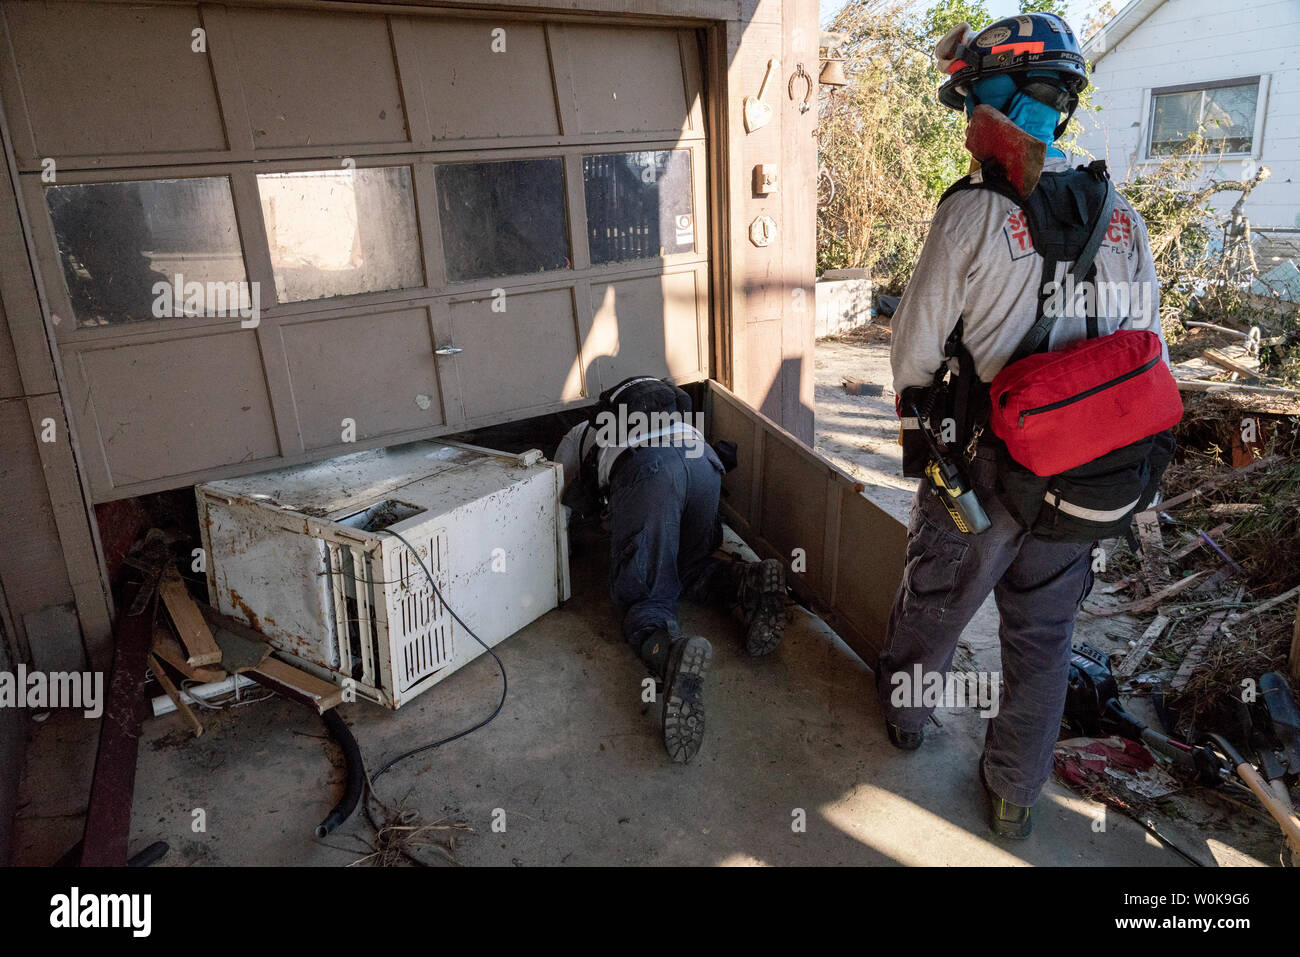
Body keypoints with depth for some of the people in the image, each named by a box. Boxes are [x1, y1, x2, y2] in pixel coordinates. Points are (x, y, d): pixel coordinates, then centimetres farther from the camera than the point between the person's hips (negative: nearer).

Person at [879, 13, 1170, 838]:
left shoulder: (972, 212, -16)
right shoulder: (1123, 219, 0)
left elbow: (916, 349, -10)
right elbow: (1148, 355, 6)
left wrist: (917, 408, 11)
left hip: (982, 469, -4)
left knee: (935, 601, 20)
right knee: (1044, 631, 18)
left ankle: (905, 712, 45)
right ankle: (1017, 794, 33)